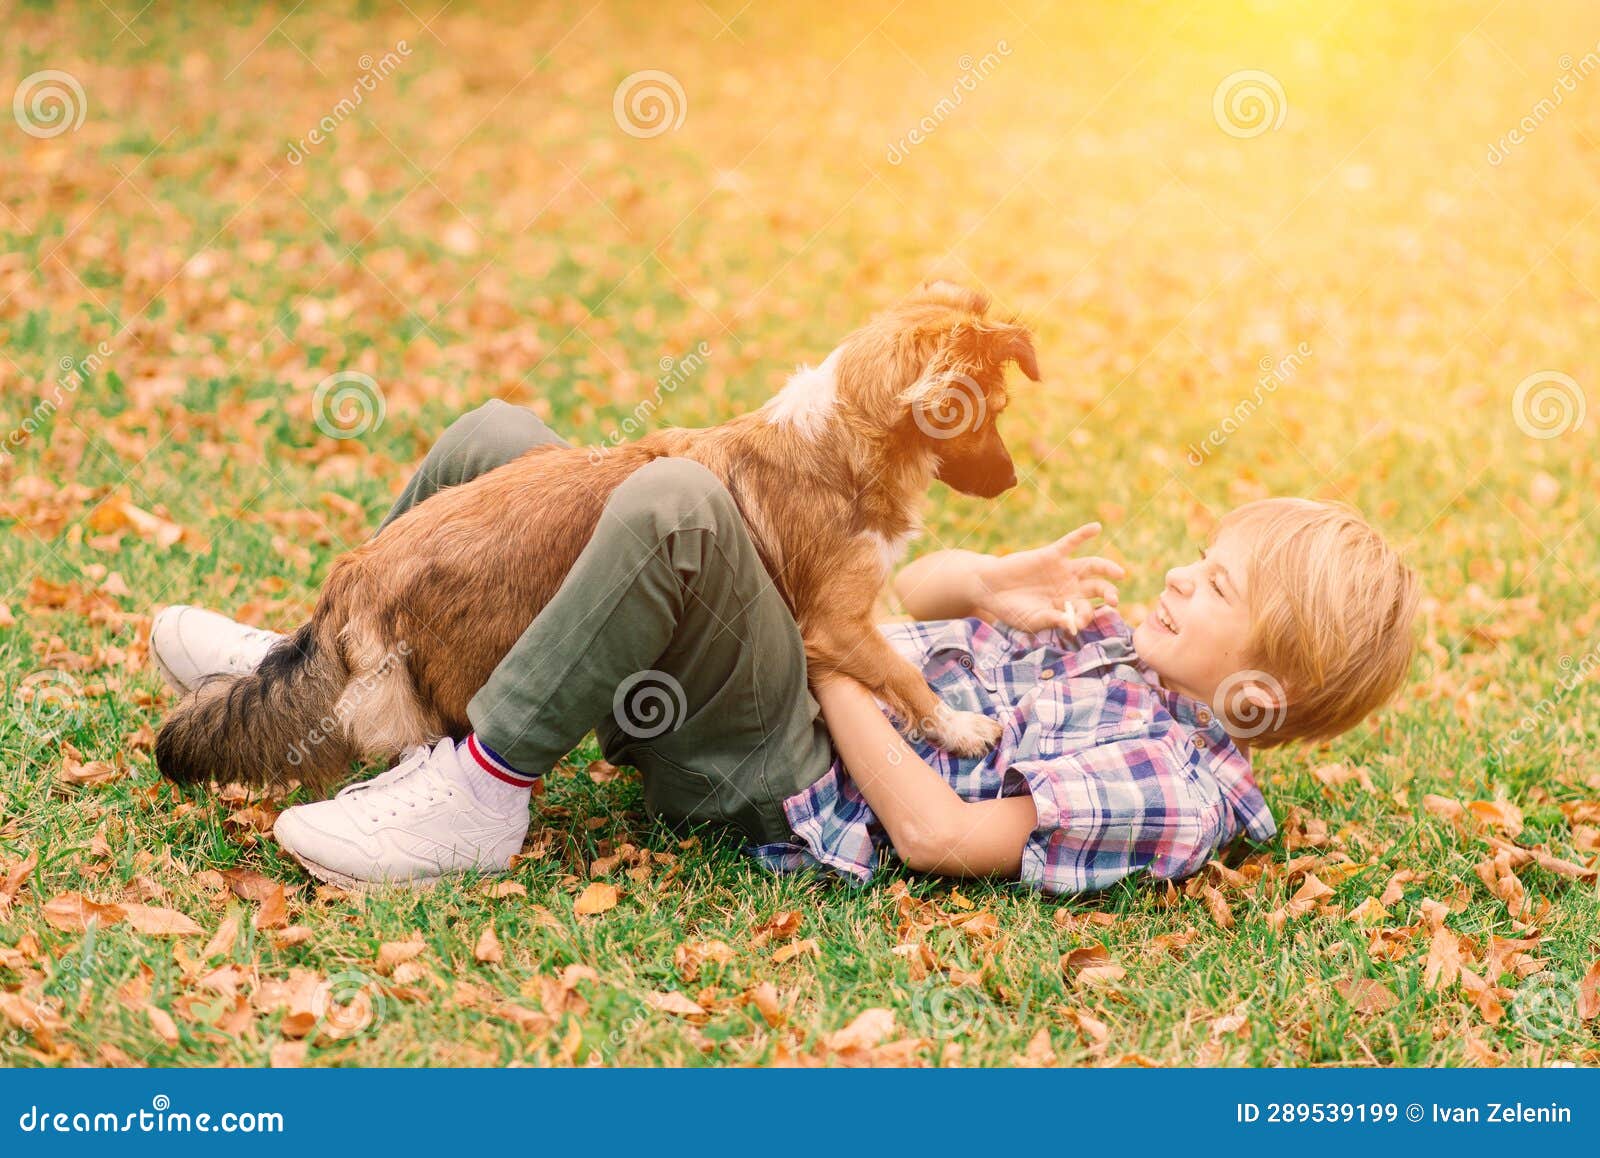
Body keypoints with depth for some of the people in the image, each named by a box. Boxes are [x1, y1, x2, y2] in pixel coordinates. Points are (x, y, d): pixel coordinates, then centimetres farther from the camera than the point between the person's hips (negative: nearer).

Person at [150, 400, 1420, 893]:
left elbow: (939, 834, -20)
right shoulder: (1118, 647, 15)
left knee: (673, 498, -38)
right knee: (498, 441, 6)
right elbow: (913, 589, 18)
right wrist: (992, 582, -3)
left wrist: (832, 661, -15)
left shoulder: (1177, 786, -12)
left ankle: (482, 794, -25)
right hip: (782, 684, 9)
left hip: (780, 775, -9)